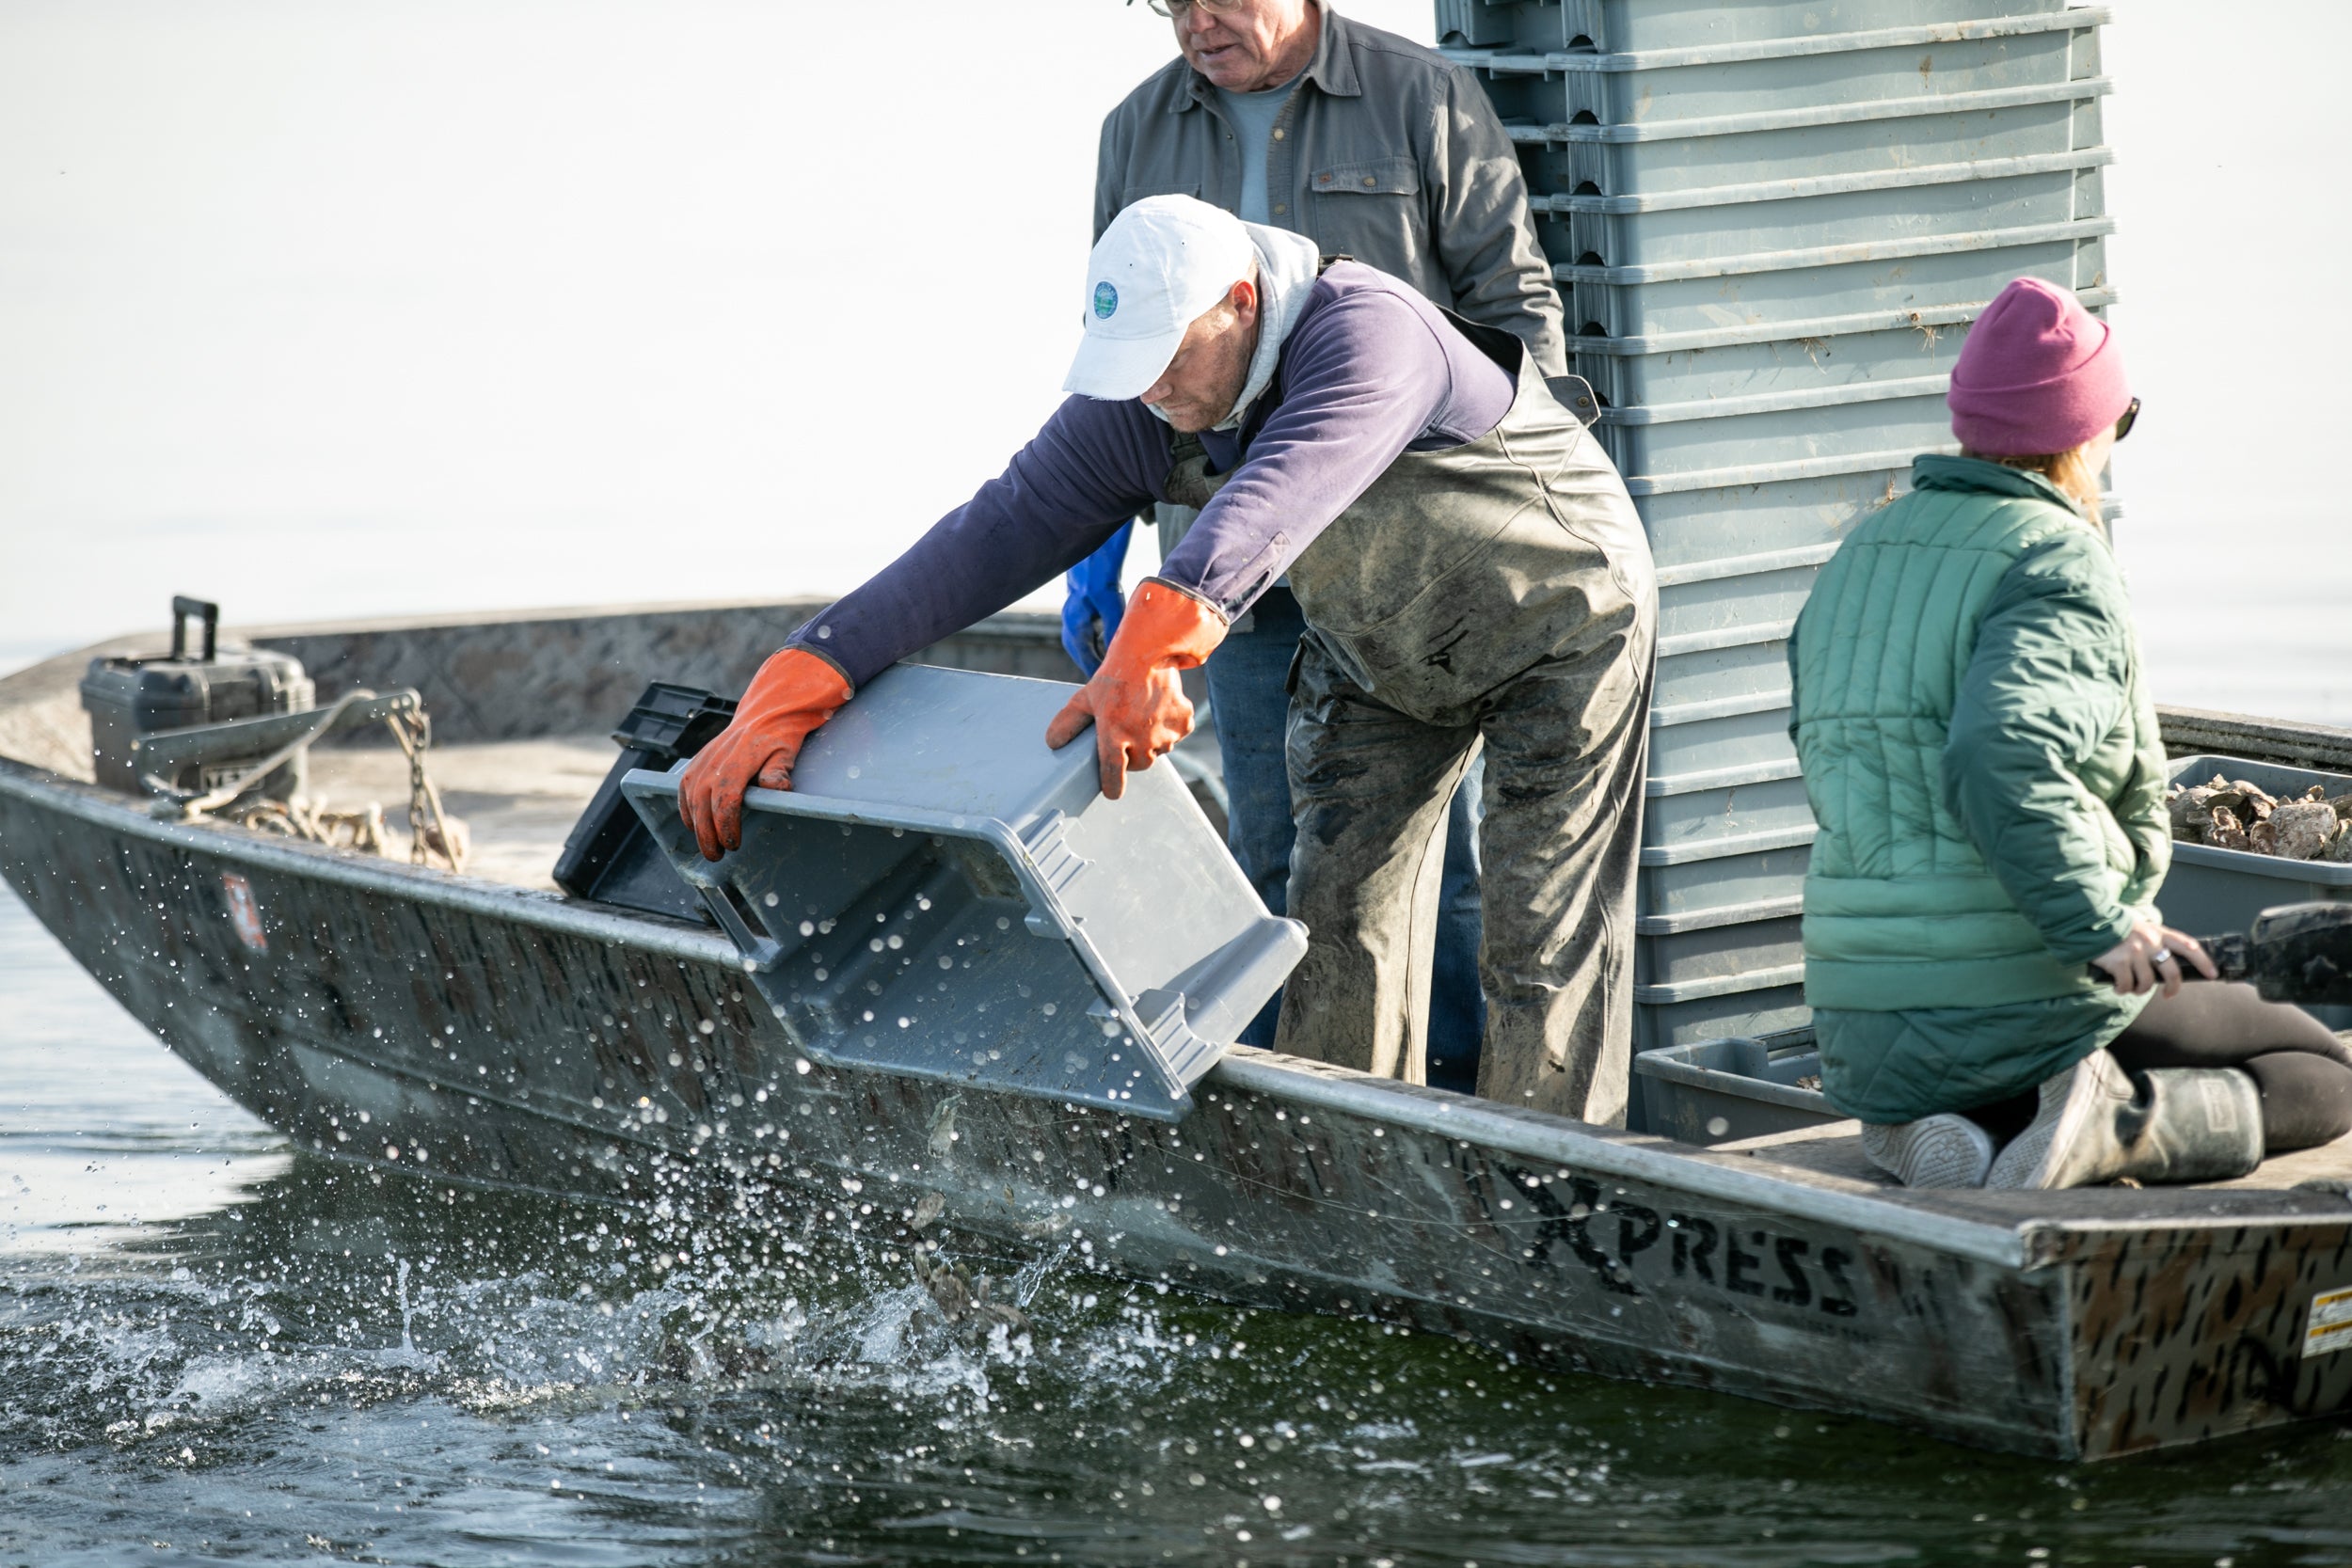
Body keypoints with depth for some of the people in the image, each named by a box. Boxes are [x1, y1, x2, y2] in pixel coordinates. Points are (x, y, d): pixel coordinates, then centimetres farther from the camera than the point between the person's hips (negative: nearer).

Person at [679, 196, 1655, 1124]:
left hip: (1557, 619, -6)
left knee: (1541, 949, -8)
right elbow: (995, 537, -25)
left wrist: (1158, 640, -73)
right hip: (1378, 655, 6)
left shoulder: (1367, 333, -38)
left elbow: (1279, 497, -56)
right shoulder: (1131, 410, -18)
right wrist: (797, 686, -36)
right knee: (1336, 918, 0)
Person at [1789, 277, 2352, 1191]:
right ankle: (2121, 1124, -13)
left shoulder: (1858, 564, 13)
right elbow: (2001, 764, -30)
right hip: (2029, 1013, -6)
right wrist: (2102, 927, -23)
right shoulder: (2057, 567, -12)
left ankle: (1944, 1139, 3)